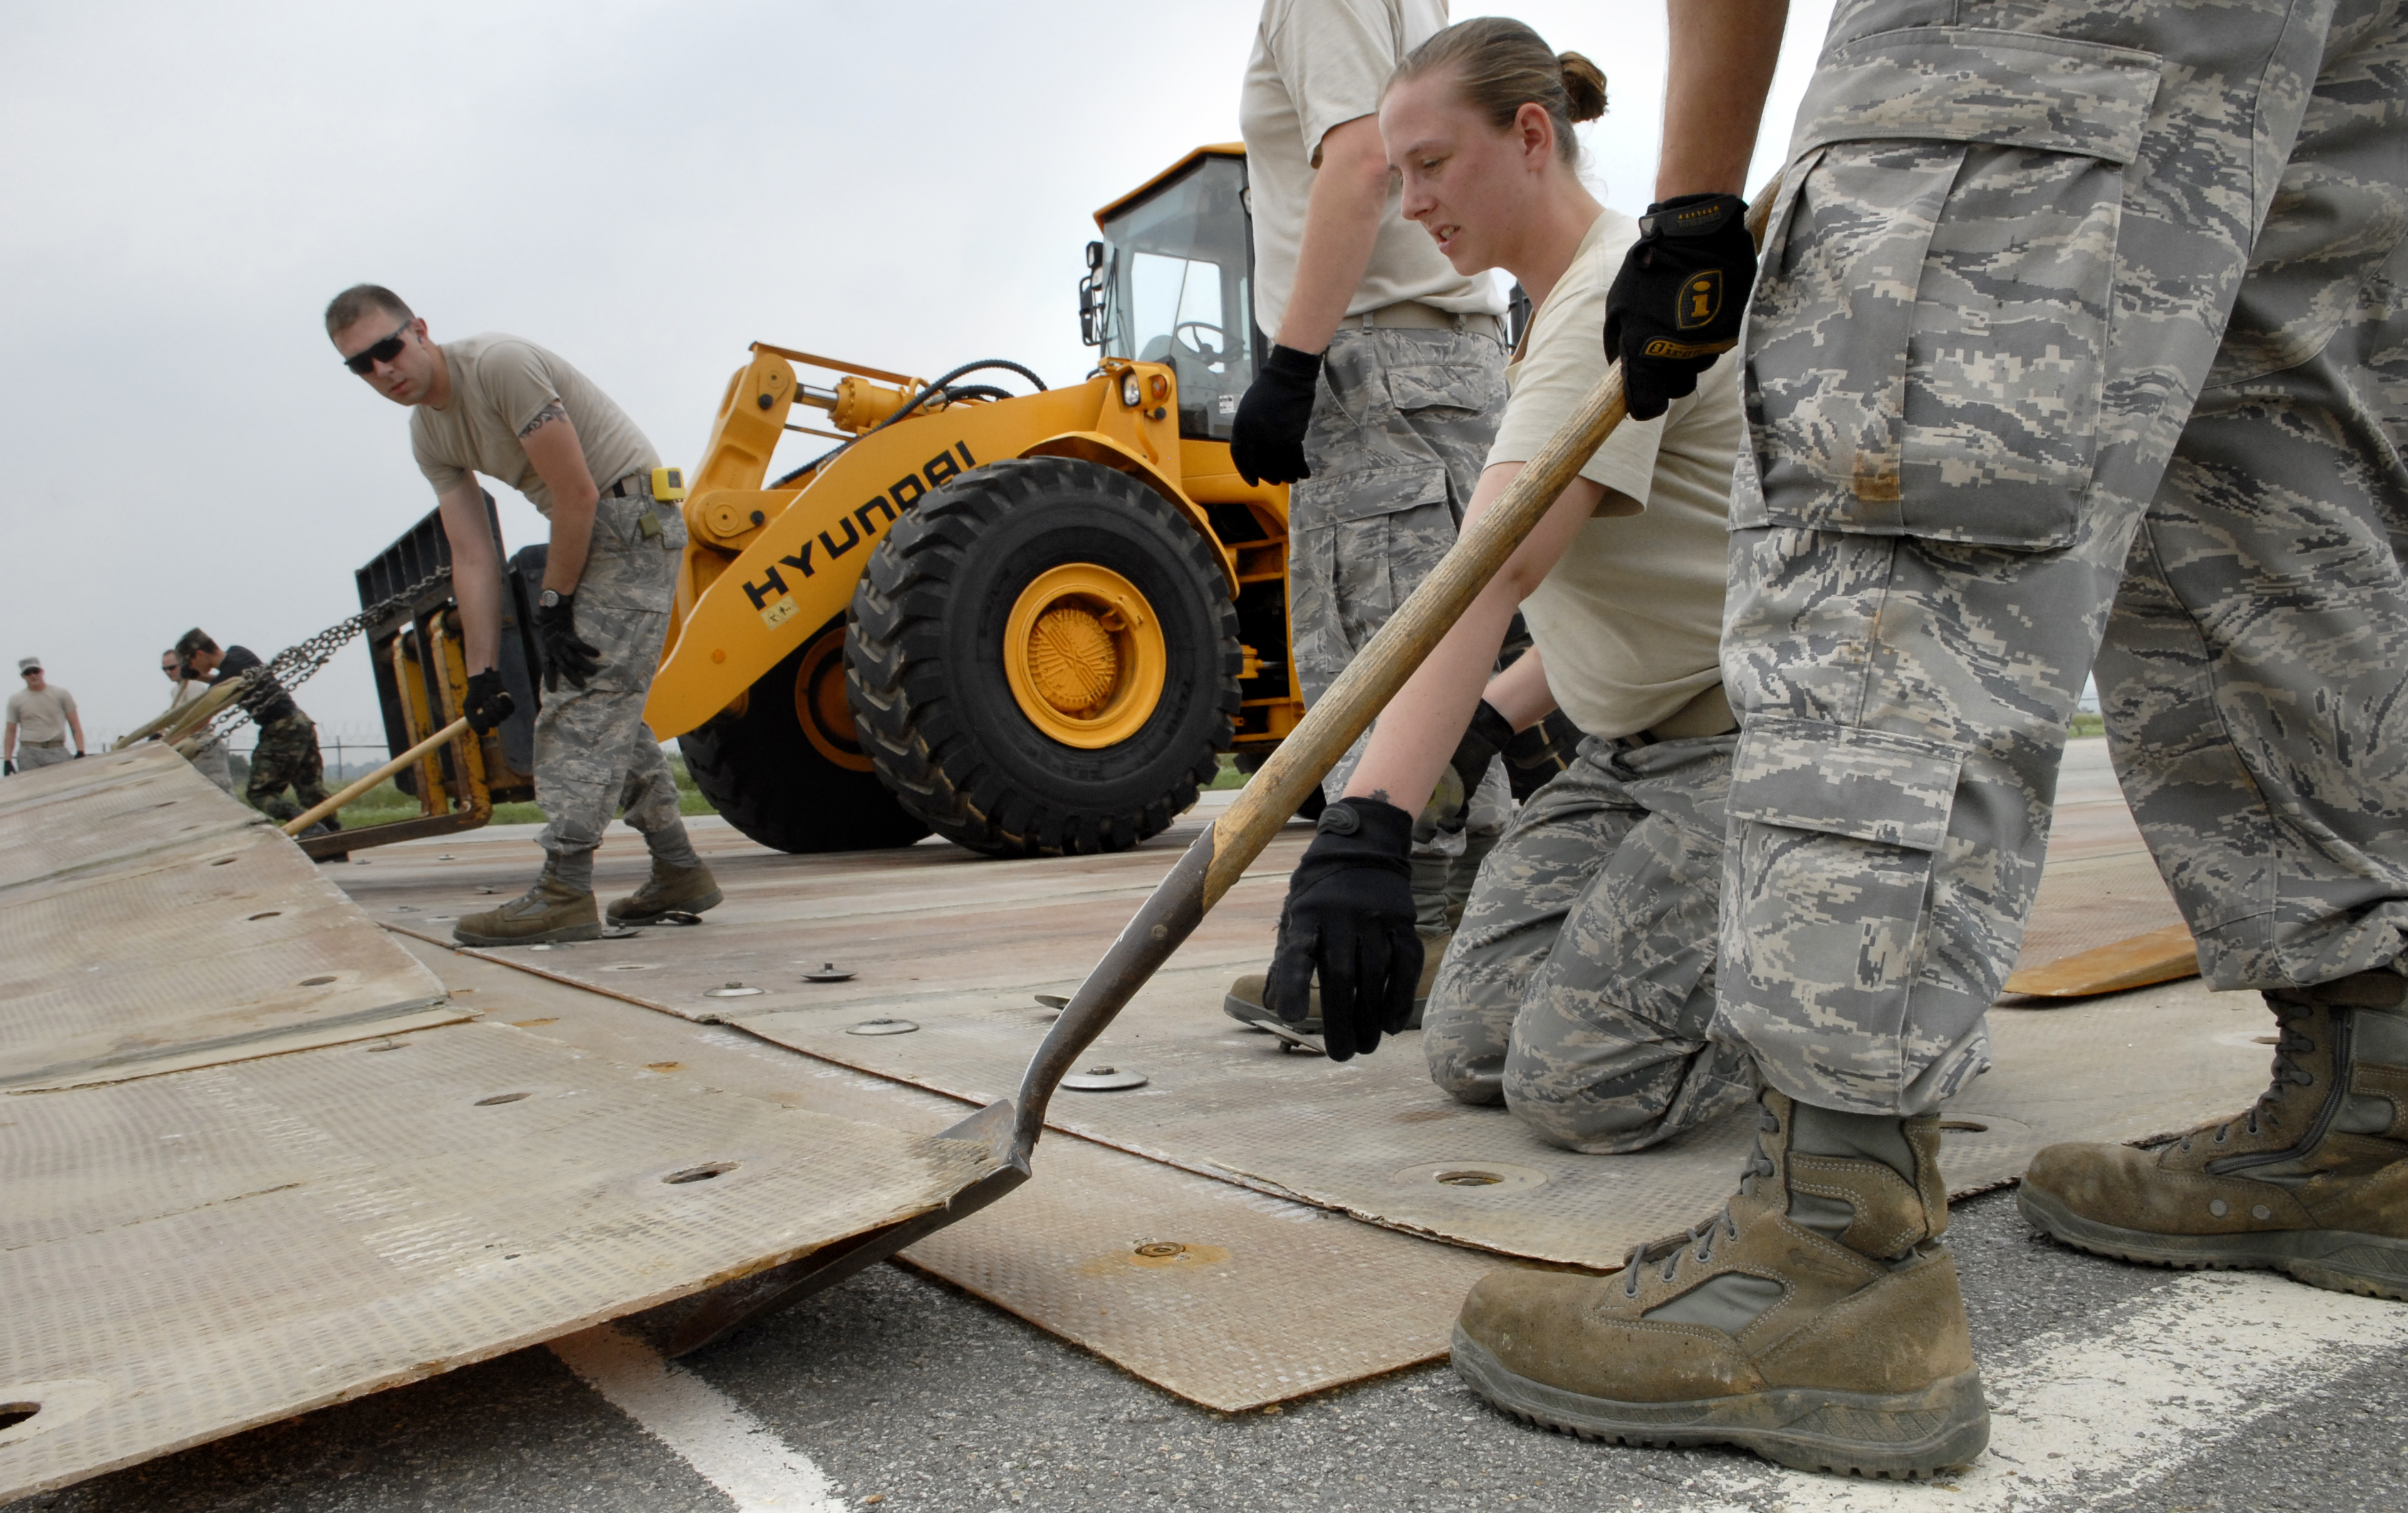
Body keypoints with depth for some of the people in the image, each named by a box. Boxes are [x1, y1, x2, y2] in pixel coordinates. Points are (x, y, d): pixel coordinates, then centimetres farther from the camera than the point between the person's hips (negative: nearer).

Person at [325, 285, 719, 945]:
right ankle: (678, 870, 18)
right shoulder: (428, 433, 6)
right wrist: (483, 672, -5)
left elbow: (578, 495, -21)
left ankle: (564, 889, -16)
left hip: (633, 514, -9)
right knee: (609, 703, 11)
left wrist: (553, 605, -13)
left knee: (583, 701, -15)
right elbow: (473, 557, 3)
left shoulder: (501, 363, -20)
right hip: (586, 532, 10)